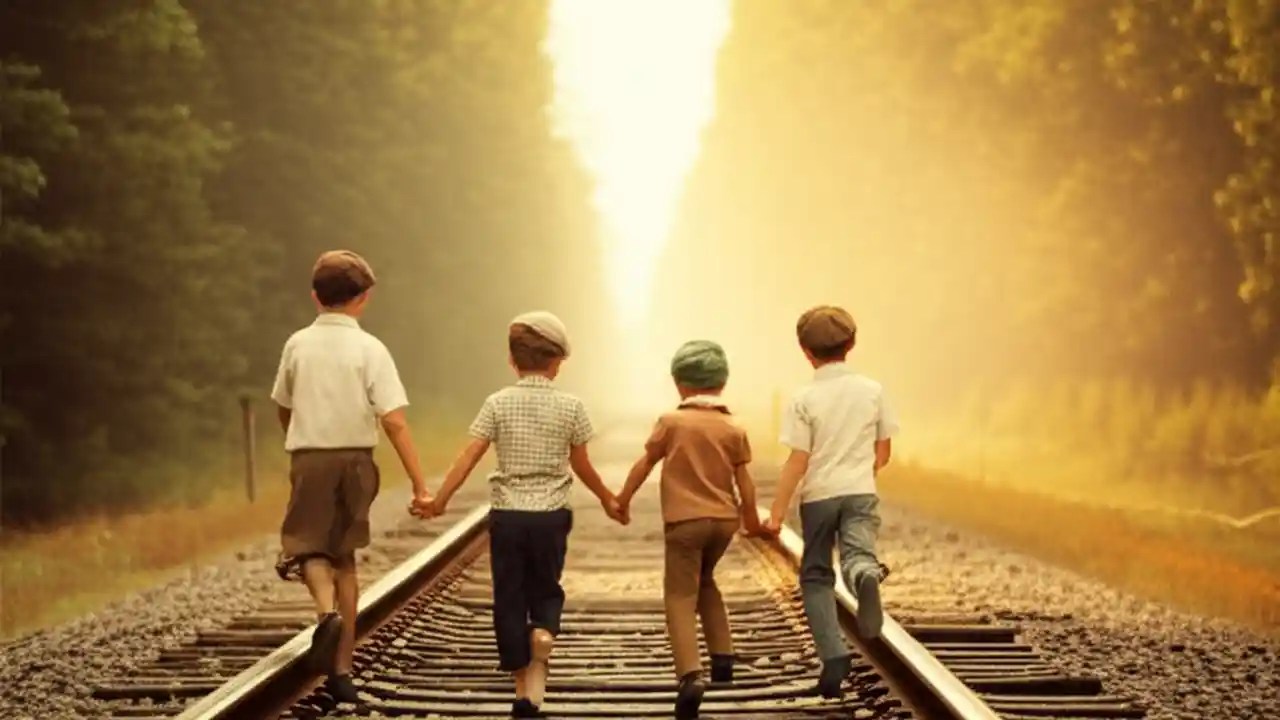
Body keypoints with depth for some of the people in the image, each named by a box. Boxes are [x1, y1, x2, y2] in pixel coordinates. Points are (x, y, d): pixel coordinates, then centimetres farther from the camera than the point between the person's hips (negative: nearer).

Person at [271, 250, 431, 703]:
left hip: (309, 460, 0)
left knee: (309, 549, 9)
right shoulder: (369, 349, -7)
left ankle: (327, 612, -26)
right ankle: (341, 670, 15)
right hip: (355, 461, 0)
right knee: (344, 557, 14)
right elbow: (394, 422, -14)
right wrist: (419, 484, -13)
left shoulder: (298, 345, 1)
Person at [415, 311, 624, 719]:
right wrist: (608, 500, 21)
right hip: (551, 516, 0)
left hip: (507, 516, 0)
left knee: (509, 601, 8)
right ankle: (545, 630, -17)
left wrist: (439, 501, -1)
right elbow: (581, 466, 5)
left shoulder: (498, 404, -3)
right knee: (546, 590, 19)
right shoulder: (570, 407, -3)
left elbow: (469, 457, -7)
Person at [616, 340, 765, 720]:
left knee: (681, 597, -4)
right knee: (704, 582, 28)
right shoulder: (734, 429, 2)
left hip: (684, 520, -4)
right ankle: (722, 655, 22)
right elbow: (744, 481, 4)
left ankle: (690, 674, -22)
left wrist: (623, 500, 14)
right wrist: (751, 518, 18)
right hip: (723, 520, 4)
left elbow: (644, 465, 0)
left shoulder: (671, 422, -4)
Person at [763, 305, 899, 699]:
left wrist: (776, 514, -5)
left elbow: (798, 461, -10)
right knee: (857, 554, -10)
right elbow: (883, 453, 9)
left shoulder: (805, 398, -7)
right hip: (861, 492, 1)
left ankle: (833, 655, 1)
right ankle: (865, 576, -49)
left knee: (816, 576, 12)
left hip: (819, 495, -1)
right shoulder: (872, 390, 3)